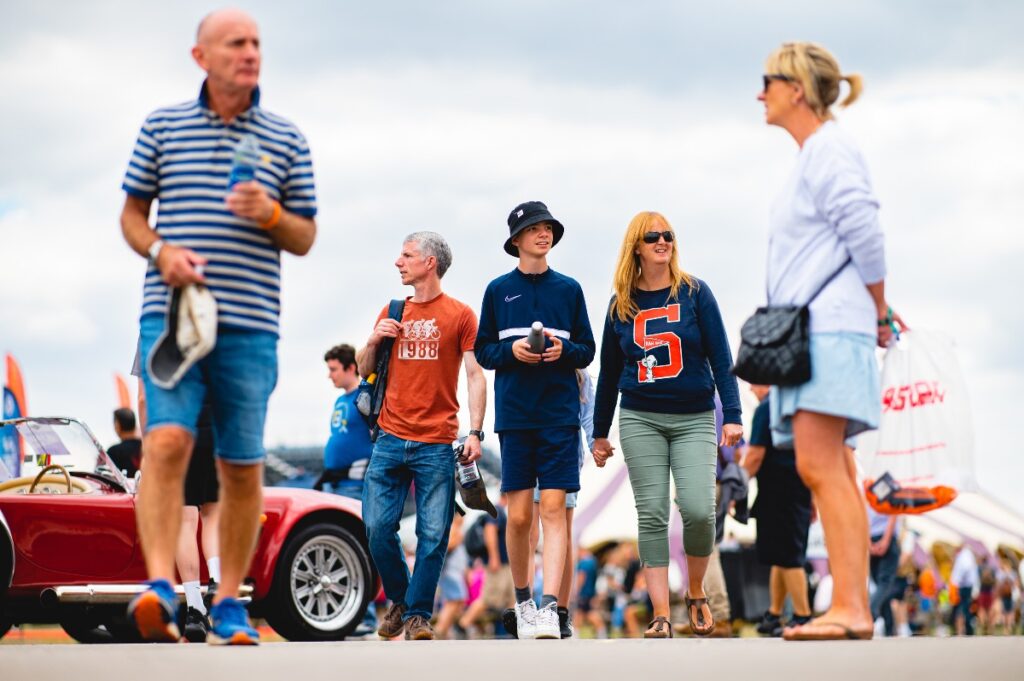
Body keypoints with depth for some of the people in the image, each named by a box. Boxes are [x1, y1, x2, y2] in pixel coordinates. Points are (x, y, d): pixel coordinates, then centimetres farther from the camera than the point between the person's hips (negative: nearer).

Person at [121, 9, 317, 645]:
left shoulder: (286, 140, 9)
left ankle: (229, 603, 14)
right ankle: (160, 590, -24)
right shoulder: (163, 126, 9)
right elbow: (132, 213, 14)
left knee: (242, 466, 4)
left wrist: (270, 215, -10)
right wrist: (160, 250, -6)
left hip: (249, 325, 1)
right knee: (167, 443, -18)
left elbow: (305, 239, 11)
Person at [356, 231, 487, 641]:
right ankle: (399, 600, 18)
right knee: (377, 526, -3)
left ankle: (418, 614, 5)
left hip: (436, 445, -4)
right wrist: (374, 340, 0)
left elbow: (476, 376, 0)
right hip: (390, 441, 4)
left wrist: (475, 431, -11)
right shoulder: (392, 313, 14)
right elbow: (364, 370, 21)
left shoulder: (459, 315, 2)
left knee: (433, 534, -5)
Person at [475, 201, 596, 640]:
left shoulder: (569, 289, 9)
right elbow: (483, 351, 10)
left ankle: (549, 608, -15)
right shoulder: (499, 290, 8)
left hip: (559, 414, 0)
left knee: (553, 508, -10)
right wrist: (512, 350, -10)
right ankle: (522, 601, 19)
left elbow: (587, 351, 12)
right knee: (519, 515, 1)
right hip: (515, 414, 0)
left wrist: (565, 349, -10)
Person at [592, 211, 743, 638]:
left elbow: (721, 358, -1)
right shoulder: (622, 303, 7)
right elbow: (609, 372, 14)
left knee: (698, 509, -15)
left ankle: (696, 593, 10)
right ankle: (660, 616, -4)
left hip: (694, 418, -2)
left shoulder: (695, 293, 1)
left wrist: (732, 416, -9)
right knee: (652, 514, -5)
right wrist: (600, 433, 15)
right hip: (640, 419, 2)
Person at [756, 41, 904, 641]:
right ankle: (855, 610, 5)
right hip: (808, 332, 10)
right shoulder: (814, 154, 21)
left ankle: (849, 609, -21)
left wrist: (878, 311, -7)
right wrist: (877, 314, 17)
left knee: (819, 466, -17)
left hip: (830, 327, -10)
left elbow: (864, 234, -17)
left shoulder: (828, 149, -8)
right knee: (830, 472, 6)